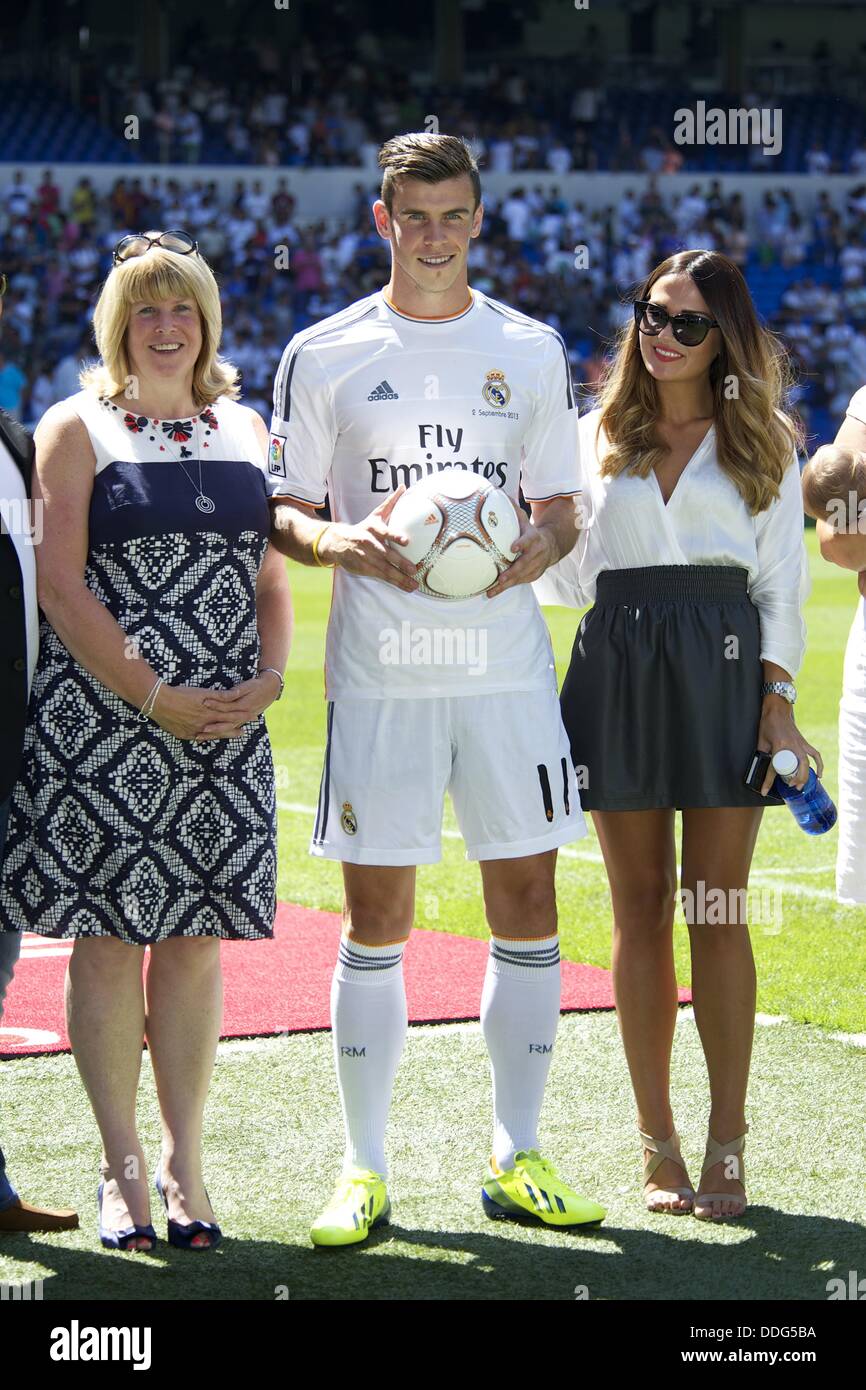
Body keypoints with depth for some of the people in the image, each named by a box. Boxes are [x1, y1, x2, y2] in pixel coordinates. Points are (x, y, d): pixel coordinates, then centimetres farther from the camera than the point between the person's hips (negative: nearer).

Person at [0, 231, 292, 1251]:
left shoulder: (244, 430, 14)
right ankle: (122, 1169, 7)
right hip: (102, 725, -4)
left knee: (197, 937, 5)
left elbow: (273, 576, 15)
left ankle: (183, 1163, 12)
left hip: (226, 724, 4)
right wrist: (155, 697, -13)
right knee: (108, 937, -2)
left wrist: (266, 678, -4)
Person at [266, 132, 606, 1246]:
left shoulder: (532, 352, 9)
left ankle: (516, 1159, 14)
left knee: (526, 910, 3)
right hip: (378, 675, -2)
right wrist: (343, 543, -16)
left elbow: (560, 507, 14)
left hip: (508, 668, 2)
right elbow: (281, 515, 6)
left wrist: (538, 547, -9)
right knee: (375, 922, 0)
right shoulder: (325, 355, 4)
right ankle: (364, 1169, 9)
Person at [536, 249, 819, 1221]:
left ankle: (726, 1147, 1)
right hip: (617, 668, 2)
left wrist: (777, 694, -5)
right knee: (640, 910, 3)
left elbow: (781, 578, 5)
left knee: (716, 911, -3)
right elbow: (571, 576, 10)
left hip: (723, 666, -2)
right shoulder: (597, 437, 13)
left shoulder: (762, 442, 9)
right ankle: (658, 1144, 9)